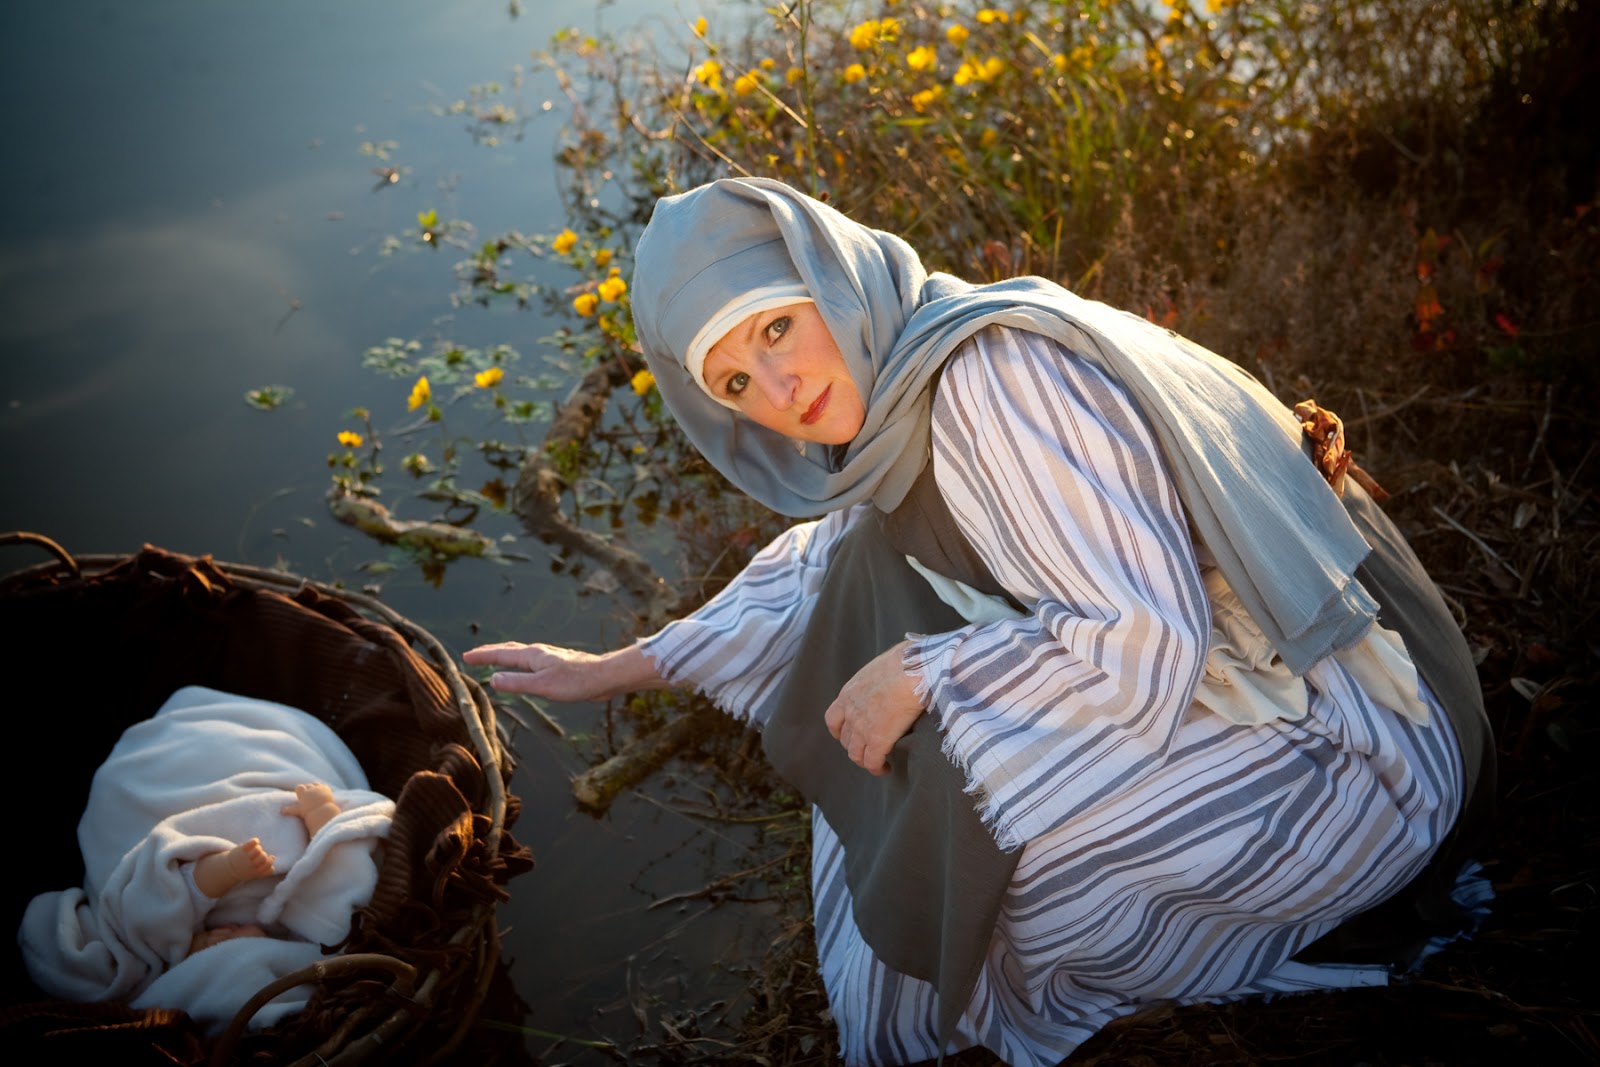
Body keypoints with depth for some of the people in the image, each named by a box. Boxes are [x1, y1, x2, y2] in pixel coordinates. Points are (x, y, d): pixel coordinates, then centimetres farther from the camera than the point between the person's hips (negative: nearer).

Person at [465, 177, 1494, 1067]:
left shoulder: (994, 375, -24)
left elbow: (1148, 650, -28)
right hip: (1229, 679, 9)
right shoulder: (895, 389, 5)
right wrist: (624, 666, 23)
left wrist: (923, 674, -17)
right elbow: (824, 569, 21)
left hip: (1353, 753, -9)